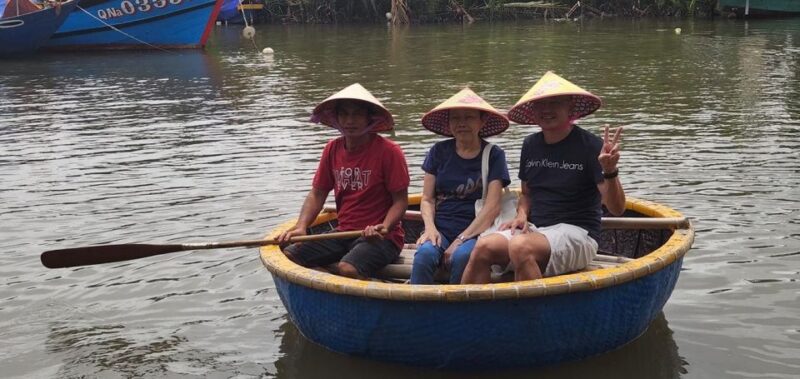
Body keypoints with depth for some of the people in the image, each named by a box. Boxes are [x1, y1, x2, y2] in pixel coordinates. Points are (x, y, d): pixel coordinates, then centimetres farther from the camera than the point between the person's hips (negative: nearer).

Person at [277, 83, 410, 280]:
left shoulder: (388, 151, -9)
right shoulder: (333, 149, 8)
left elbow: (401, 200, -7)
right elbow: (317, 194, 11)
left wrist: (384, 227, -25)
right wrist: (301, 227, -6)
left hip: (381, 238, -5)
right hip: (343, 233, 5)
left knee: (347, 269, -35)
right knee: (287, 256, -14)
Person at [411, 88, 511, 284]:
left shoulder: (493, 155, 4)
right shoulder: (439, 151, 11)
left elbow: (492, 207, -6)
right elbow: (427, 199, 11)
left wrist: (461, 240, -15)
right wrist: (430, 227, -11)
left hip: (475, 231, -2)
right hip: (440, 229, 2)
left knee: (462, 256, -35)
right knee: (425, 254, -32)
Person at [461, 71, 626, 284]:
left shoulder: (590, 146, -7)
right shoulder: (530, 145, 11)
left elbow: (617, 209, -11)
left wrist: (610, 172, -29)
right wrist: (522, 215, 3)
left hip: (577, 233, -5)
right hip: (534, 230, 5)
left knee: (521, 247, -35)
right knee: (484, 247, -23)